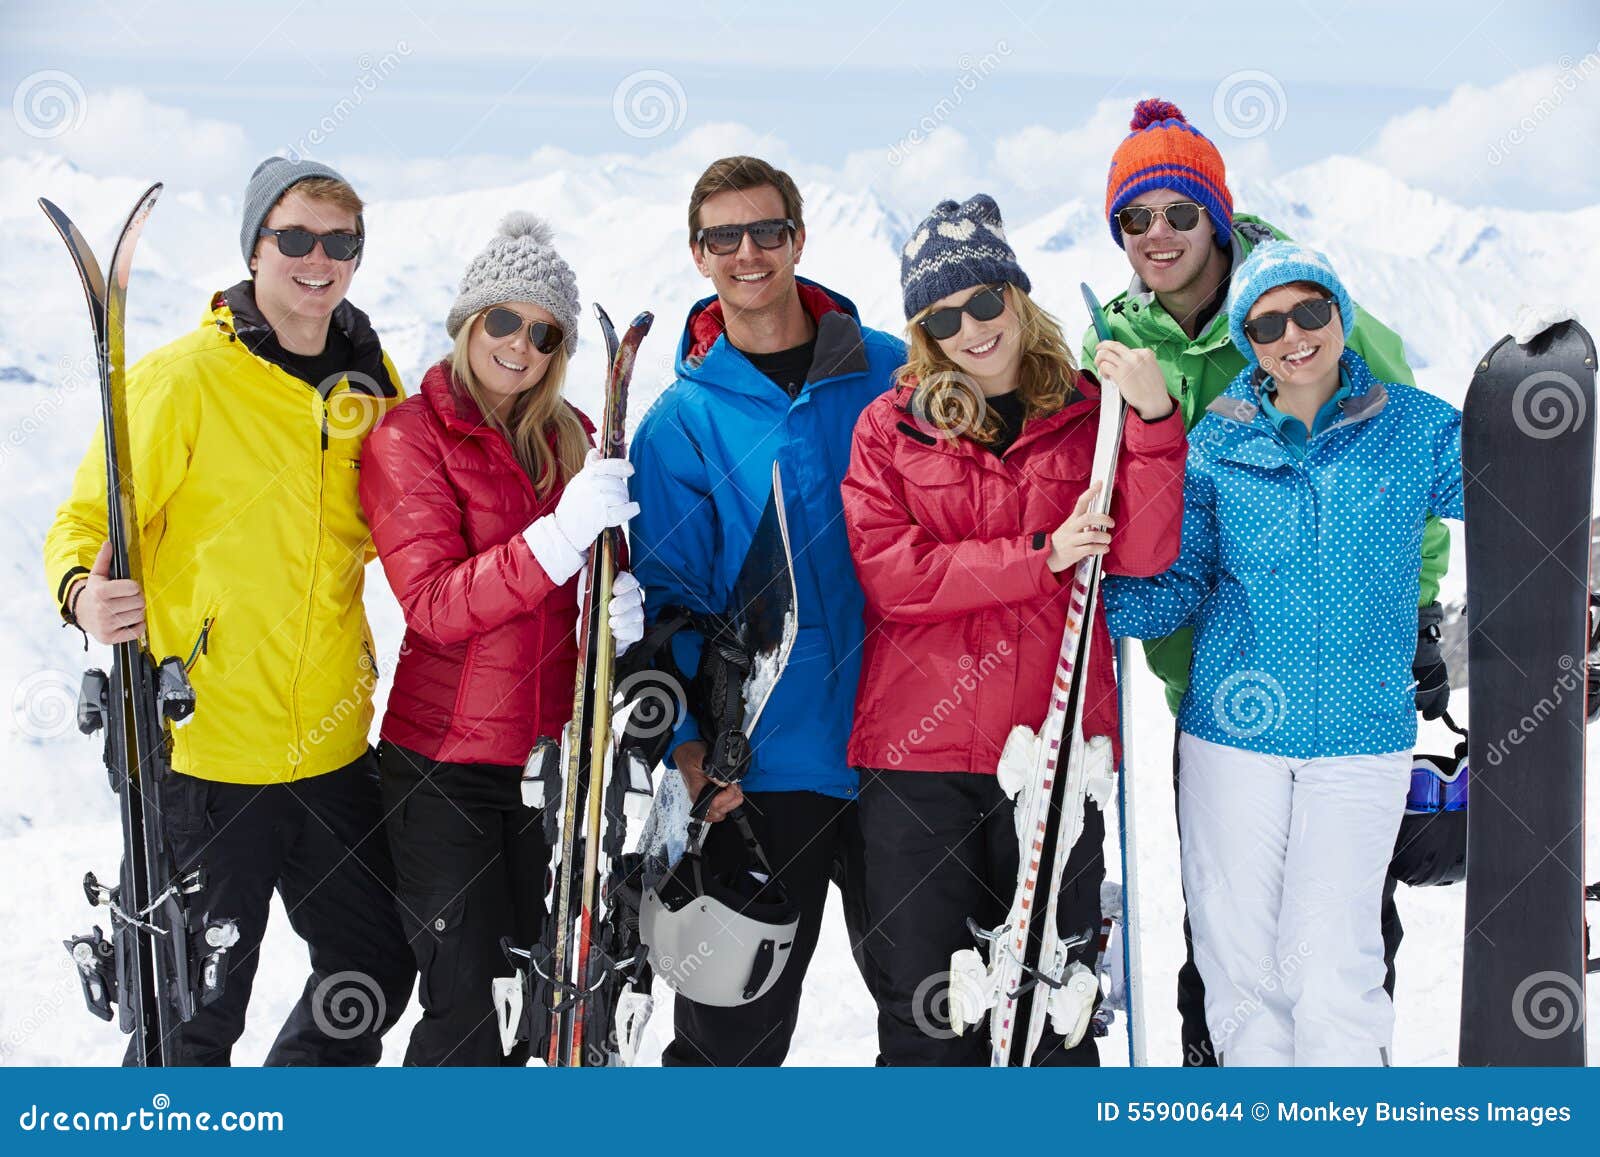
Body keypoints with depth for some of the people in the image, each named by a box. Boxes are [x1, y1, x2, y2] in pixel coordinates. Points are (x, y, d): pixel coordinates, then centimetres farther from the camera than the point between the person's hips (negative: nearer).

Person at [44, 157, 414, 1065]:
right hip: (206, 748, -6)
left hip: (335, 745, 6)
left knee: (378, 973, 17)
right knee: (194, 1013, 4)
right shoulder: (184, 378, -10)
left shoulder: (375, 378, 6)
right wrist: (85, 592, -28)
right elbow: (85, 523, -7)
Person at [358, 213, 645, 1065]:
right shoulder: (409, 437, -6)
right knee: (464, 1002, -2)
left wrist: (620, 615, -8)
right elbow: (434, 606, -18)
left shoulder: (572, 437, 10)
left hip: (551, 754, 5)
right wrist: (558, 536, -29)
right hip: (445, 762, -5)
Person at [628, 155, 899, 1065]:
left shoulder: (895, 374, 3)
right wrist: (686, 734, -12)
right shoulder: (682, 421, 0)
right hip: (760, 764, -1)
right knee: (734, 1022, 8)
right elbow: (668, 592, -1)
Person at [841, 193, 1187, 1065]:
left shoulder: (1088, 415, 6)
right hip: (917, 750, 0)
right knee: (922, 994, 8)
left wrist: (1153, 416, -16)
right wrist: (1040, 557, -12)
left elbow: (1143, 552, -6)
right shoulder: (890, 425, 4)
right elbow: (888, 572, -8)